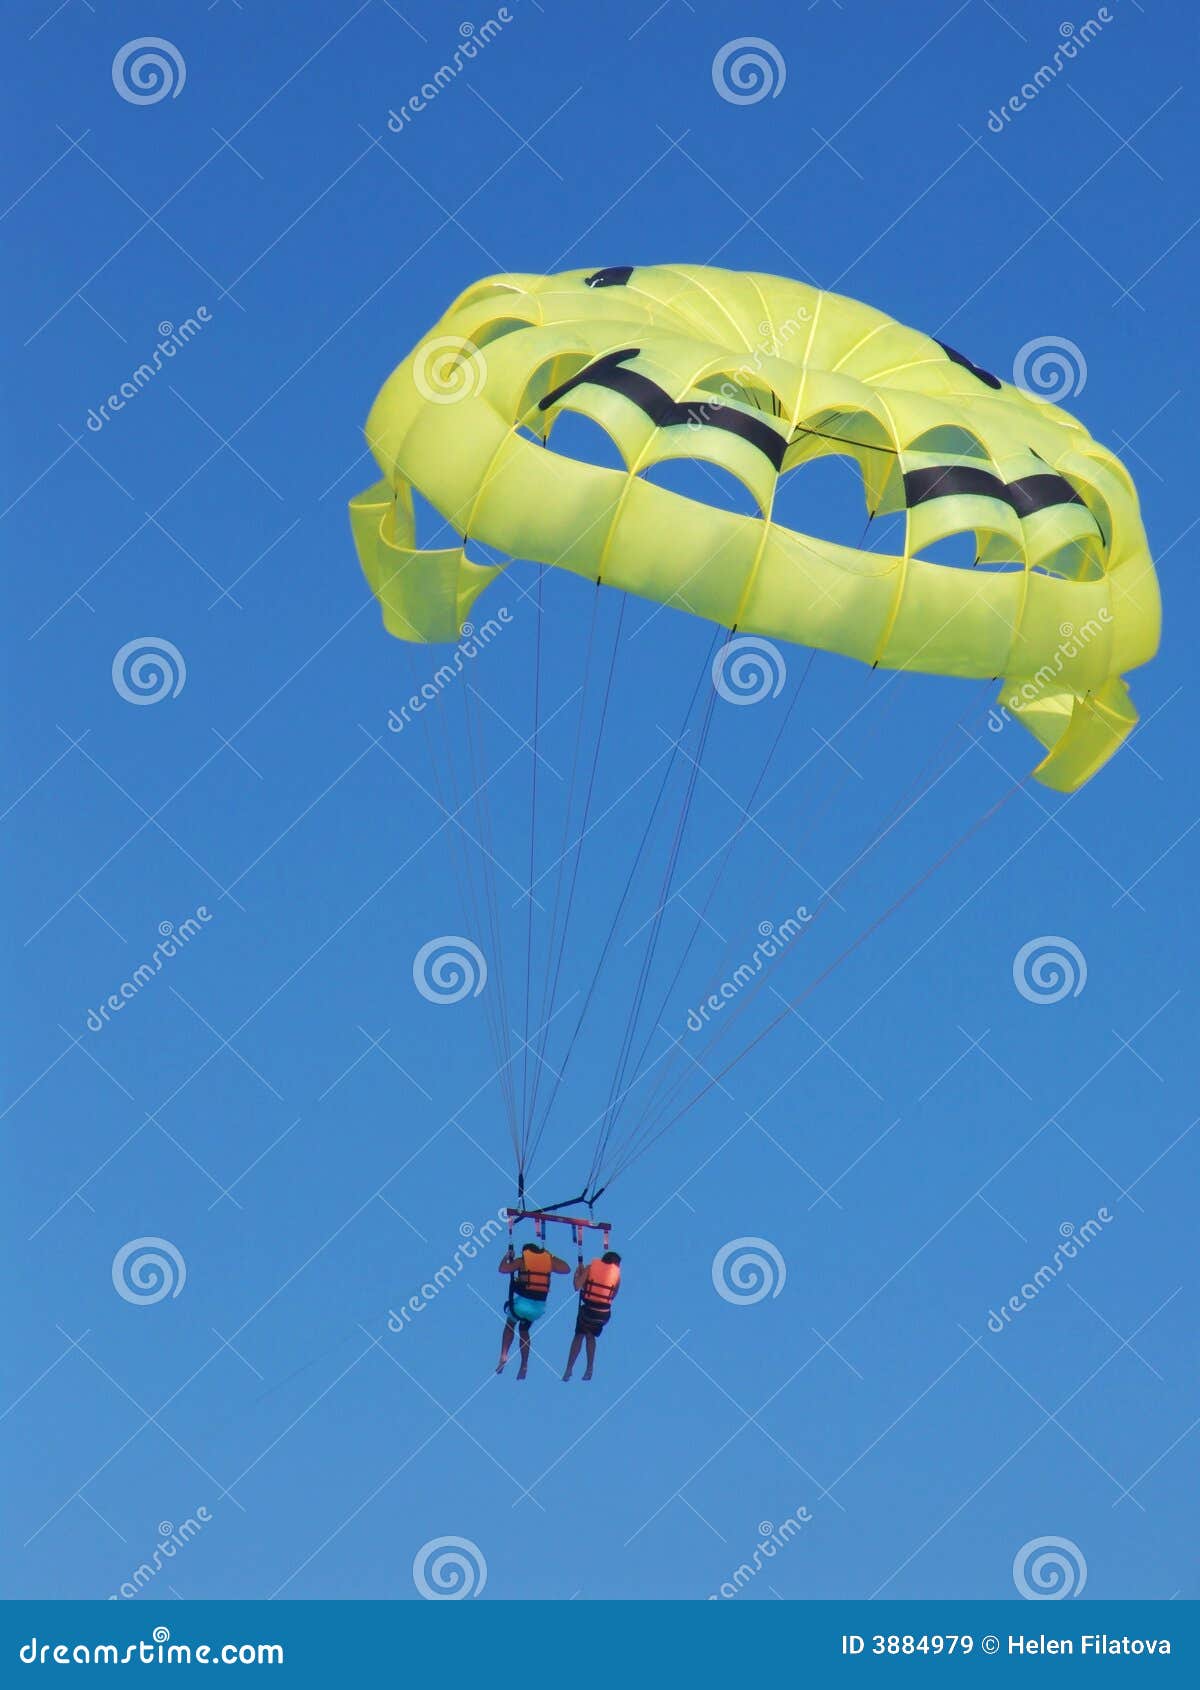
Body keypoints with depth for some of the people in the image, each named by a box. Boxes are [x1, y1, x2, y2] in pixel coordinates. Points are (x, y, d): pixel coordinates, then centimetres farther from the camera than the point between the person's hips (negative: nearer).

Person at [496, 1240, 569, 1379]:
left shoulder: (522, 1260, 1)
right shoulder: (549, 1259, 9)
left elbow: (503, 1269, -5)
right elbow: (566, 1269, 22)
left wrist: (507, 1256, 14)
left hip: (522, 1302, -3)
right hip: (539, 1306, 3)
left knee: (510, 1325, 25)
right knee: (524, 1330, 26)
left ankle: (504, 1355, 7)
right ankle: (524, 1365, 19)